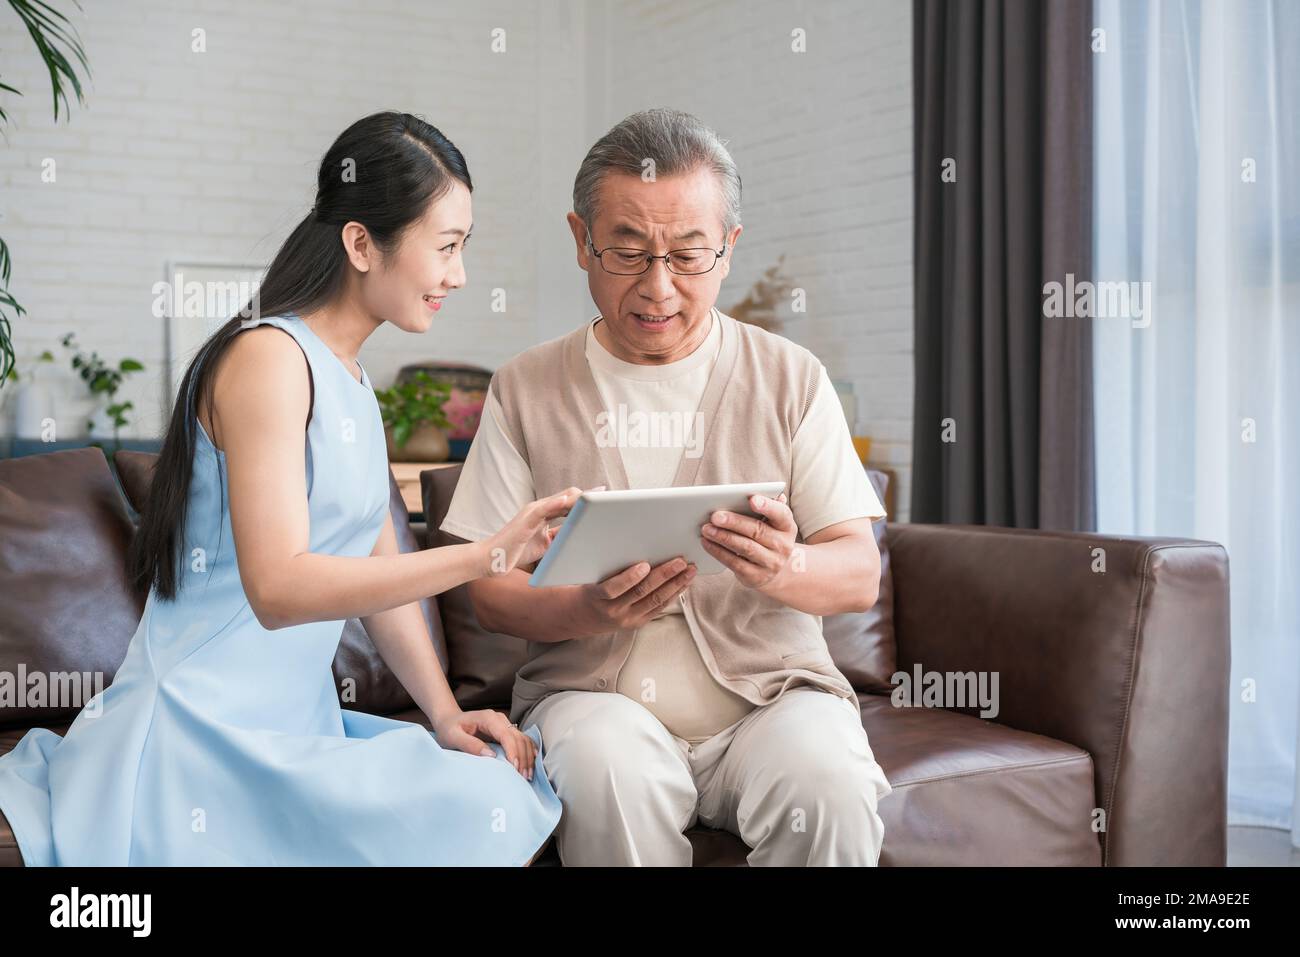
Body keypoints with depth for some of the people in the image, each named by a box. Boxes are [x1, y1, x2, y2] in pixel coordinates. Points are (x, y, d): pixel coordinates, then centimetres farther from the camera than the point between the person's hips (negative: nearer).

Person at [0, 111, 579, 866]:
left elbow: (380, 570, 13)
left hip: (293, 721, 9)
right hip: (206, 735, -9)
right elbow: (278, 588, -25)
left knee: (523, 777, -6)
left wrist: (445, 713, 0)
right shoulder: (268, 357, -14)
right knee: (485, 811, -23)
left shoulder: (351, 380, 15)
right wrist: (487, 554, -29)